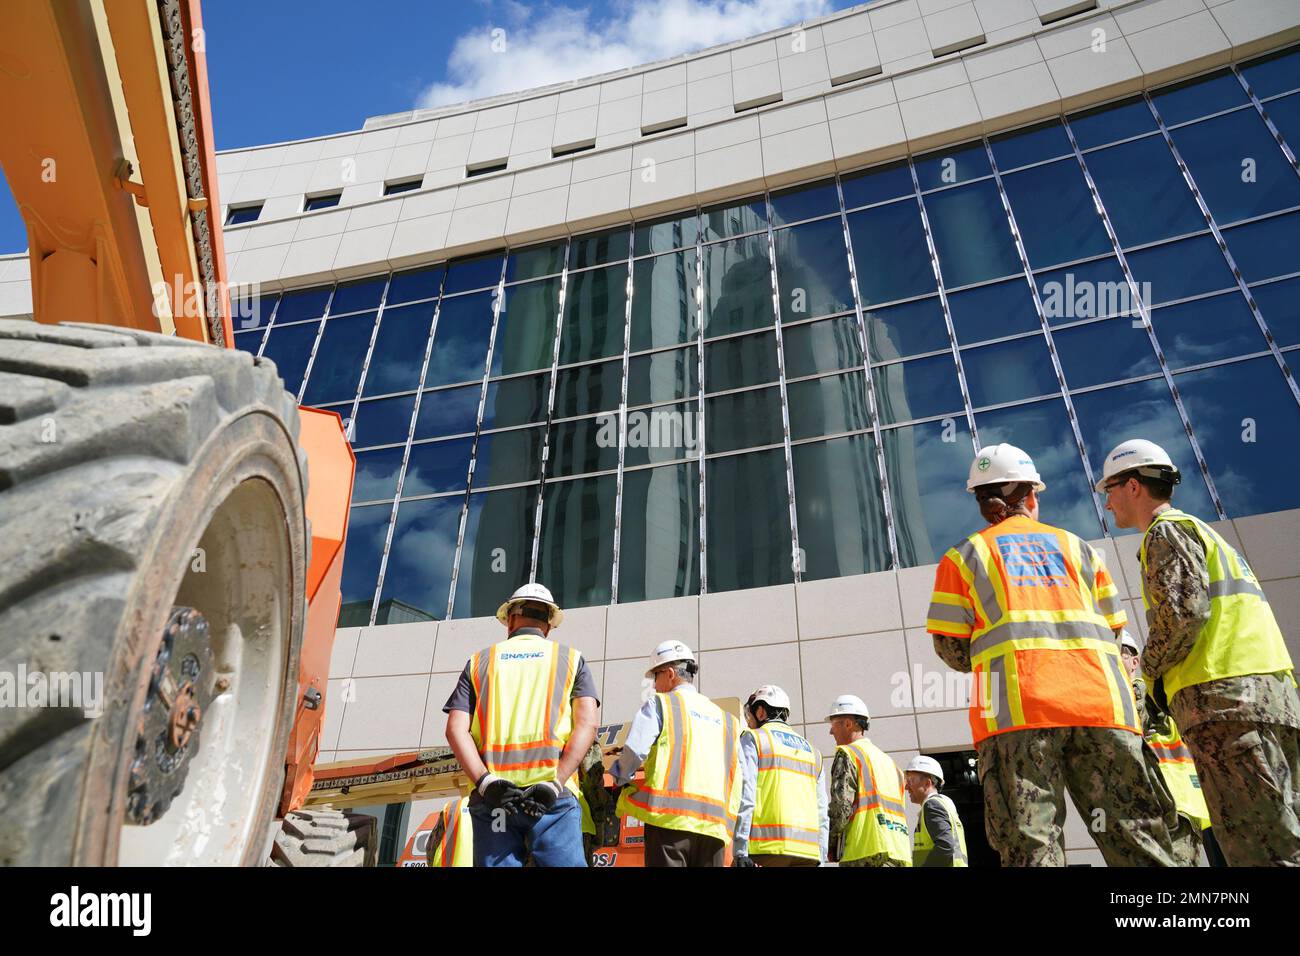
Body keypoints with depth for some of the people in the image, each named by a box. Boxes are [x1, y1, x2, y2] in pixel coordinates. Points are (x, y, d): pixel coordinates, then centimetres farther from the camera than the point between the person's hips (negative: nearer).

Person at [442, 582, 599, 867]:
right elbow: (587, 724, -3)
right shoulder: (571, 659, 13)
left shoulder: (480, 661, 16)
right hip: (553, 800, -1)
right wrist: (552, 785, -10)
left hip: (491, 799, 1)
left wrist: (486, 784, -8)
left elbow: (456, 729, 2)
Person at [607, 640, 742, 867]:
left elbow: (634, 751, -6)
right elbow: (735, 782, 16)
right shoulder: (726, 720, 22)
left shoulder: (661, 704, 6)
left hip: (671, 816, -5)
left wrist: (620, 777, 11)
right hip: (715, 824, 5)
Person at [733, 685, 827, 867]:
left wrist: (739, 852, -10)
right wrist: (819, 859, 16)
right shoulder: (812, 751, 23)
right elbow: (822, 812, 17)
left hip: (767, 847, -6)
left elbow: (744, 798, -7)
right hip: (808, 853, 6)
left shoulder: (752, 739, 5)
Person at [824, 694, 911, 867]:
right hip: (900, 852, 8)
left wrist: (830, 845, 1)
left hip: (868, 853, -8)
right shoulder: (888, 760, 26)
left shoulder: (847, 753, 0)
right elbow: (899, 809, 21)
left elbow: (841, 805, -11)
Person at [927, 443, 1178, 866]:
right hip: (1100, 697, 3)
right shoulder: (1078, 547, 21)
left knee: (1031, 845, -5)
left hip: (1016, 706, -2)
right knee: (1136, 835, 5)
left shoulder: (964, 556, 13)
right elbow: (1111, 630, 21)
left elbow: (950, 647, 8)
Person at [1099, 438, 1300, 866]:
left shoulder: (1166, 530, 0)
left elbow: (1184, 611, -15)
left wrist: (1151, 673, -1)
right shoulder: (1200, 530, 30)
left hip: (1225, 696, -10)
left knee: (1261, 850, -12)